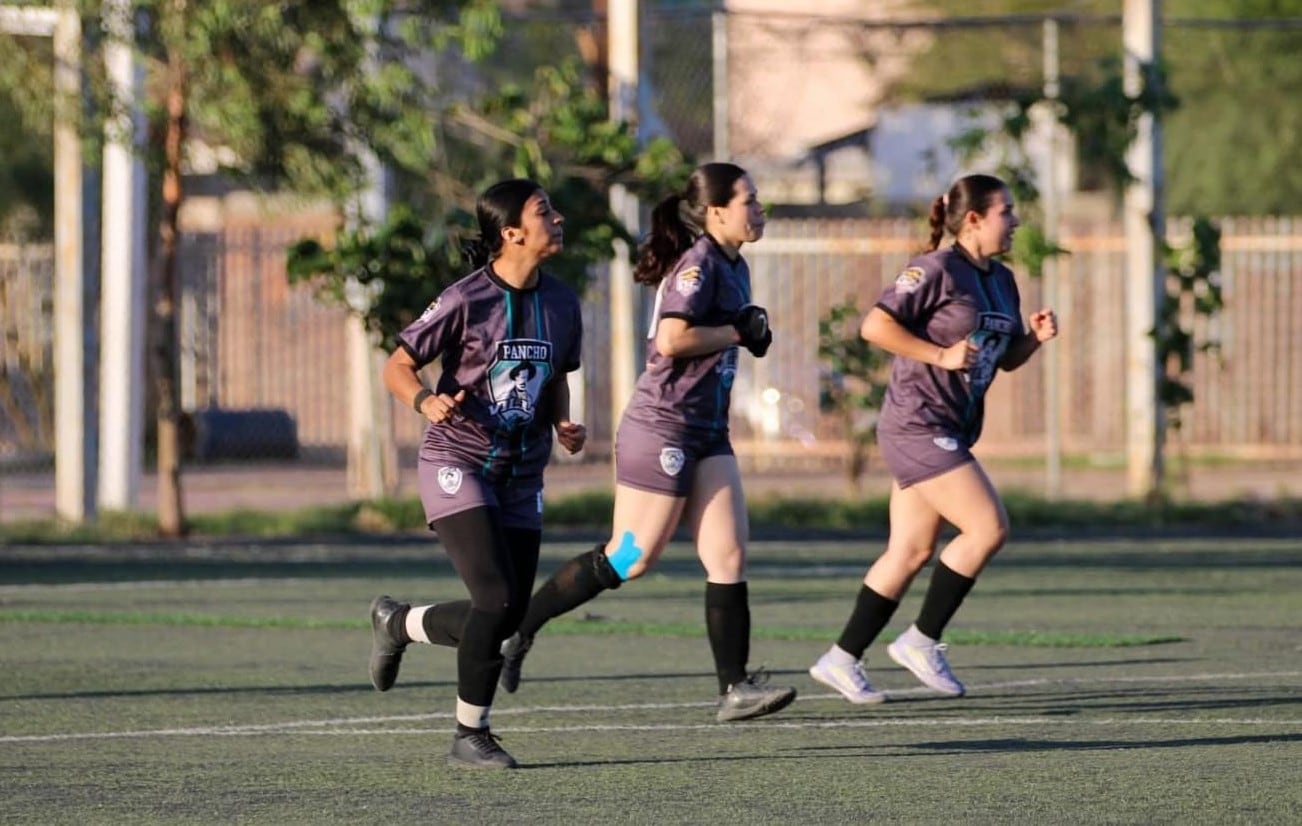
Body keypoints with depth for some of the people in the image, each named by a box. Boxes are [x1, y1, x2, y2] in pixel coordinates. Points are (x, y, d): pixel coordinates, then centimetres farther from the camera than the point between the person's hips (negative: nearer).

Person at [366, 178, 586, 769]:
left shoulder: (561, 304, 4)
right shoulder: (467, 300, -14)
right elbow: (397, 367, -7)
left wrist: (563, 423, -1)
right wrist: (425, 401, -27)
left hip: (521, 477, 6)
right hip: (457, 464, -6)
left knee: (508, 618, 3)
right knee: (497, 598, -19)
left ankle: (398, 623, 31)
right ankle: (470, 736, -4)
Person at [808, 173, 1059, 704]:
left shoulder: (1001, 281, 14)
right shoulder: (937, 270, -13)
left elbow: (1007, 358, 23)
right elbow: (875, 326, -18)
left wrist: (1036, 336, 3)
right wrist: (941, 355, -20)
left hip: (949, 434, 9)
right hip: (918, 426, -9)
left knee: (911, 552, 9)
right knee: (989, 528, -13)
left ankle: (842, 659, 14)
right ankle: (922, 641, -3)